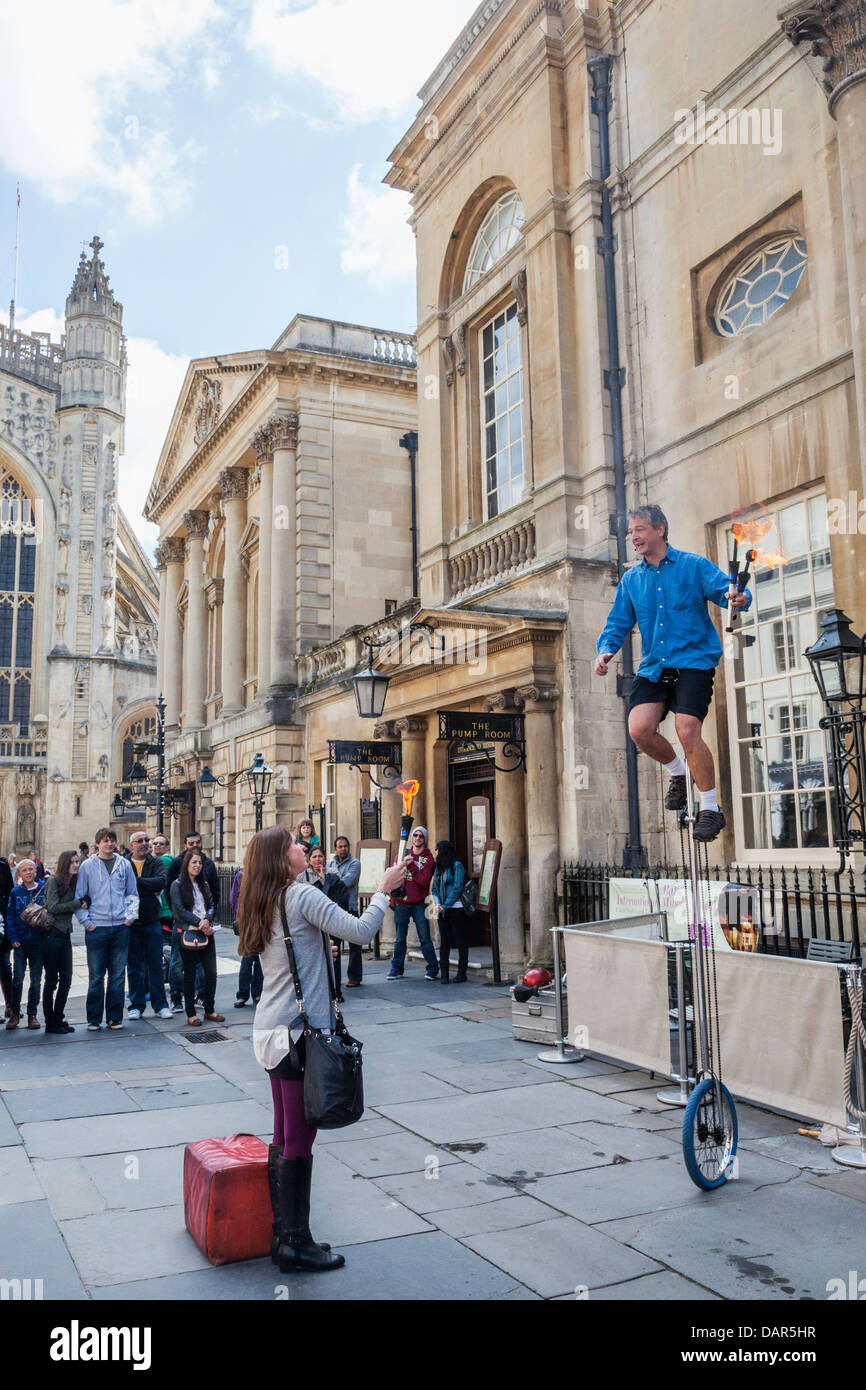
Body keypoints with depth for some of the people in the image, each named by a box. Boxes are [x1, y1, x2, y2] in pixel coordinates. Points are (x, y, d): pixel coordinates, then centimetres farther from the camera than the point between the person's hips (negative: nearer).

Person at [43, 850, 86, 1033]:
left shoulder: (73, 882, 13)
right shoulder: (54, 881, -8)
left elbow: (71, 907, 12)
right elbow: (53, 907, -14)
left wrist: (82, 904, -6)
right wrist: (78, 903, -13)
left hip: (65, 934, 7)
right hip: (52, 934, -7)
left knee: (66, 980, 6)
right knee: (51, 980, 2)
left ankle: (58, 1020, 17)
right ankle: (50, 1023, 11)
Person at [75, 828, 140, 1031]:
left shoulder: (125, 865, 8)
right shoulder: (87, 866, 2)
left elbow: (132, 893, 14)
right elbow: (79, 896, 3)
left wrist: (130, 916, 3)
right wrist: (86, 922, -5)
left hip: (121, 926, 2)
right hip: (97, 927, -2)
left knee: (118, 975, 6)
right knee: (96, 976, 0)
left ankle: (115, 1017, 15)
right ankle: (94, 1019, 11)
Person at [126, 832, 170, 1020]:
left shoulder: (156, 863, 5)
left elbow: (162, 881, -14)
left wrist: (136, 881, -18)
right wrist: (149, 889, -15)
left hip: (152, 921, 1)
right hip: (130, 921, -1)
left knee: (156, 965, 5)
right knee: (134, 966, 7)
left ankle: (160, 1005, 13)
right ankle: (136, 1005, 18)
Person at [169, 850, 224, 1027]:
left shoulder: (204, 884, 15)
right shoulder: (178, 885, -1)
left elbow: (211, 905, 10)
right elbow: (180, 910, -9)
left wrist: (207, 920, -11)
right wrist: (199, 923, -15)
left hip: (206, 932, 5)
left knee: (211, 972, 3)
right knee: (190, 974, 2)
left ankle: (210, 1010, 15)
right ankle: (191, 1014, 10)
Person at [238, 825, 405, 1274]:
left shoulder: (261, 905, 12)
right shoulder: (302, 895, -13)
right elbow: (360, 932, -17)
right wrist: (383, 889, -4)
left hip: (271, 1032, 9)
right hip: (300, 1034, -9)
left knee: (283, 1137, 14)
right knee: (299, 1140, 0)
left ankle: (281, 1233, 22)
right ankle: (296, 1244, 9)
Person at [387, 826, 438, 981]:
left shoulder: (428, 858, 1)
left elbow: (424, 881, -10)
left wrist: (411, 865, -12)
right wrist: (401, 865, -13)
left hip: (419, 904, -3)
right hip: (401, 903, 3)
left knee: (425, 938, -2)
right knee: (400, 939, 8)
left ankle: (432, 969, 6)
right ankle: (396, 969, 17)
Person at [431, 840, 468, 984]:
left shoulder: (457, 866, -6)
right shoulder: (438, 868, 16)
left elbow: (457, 888, -13)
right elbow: (434, 888, 14)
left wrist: (445, 906, -13)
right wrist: (437, 903, -4)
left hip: (456, 908, -7)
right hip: (442, 910, 7)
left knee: (460, 940, 0)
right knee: (444, 941, 4)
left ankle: (461, 973, 6)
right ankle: (444, 973, 5)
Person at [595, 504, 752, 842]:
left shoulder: (694, 565, 1)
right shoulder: (630, 580, 13)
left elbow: (726, 590, -9)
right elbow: (618, 624, 14)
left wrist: (737, 597, -34)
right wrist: (605, 650, -5)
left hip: (694, 662, -4)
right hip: (653, 667, 4)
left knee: (687, 731, -18)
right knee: (639, 729, -14)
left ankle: (711, 809, 1)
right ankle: (678, 774, 18)